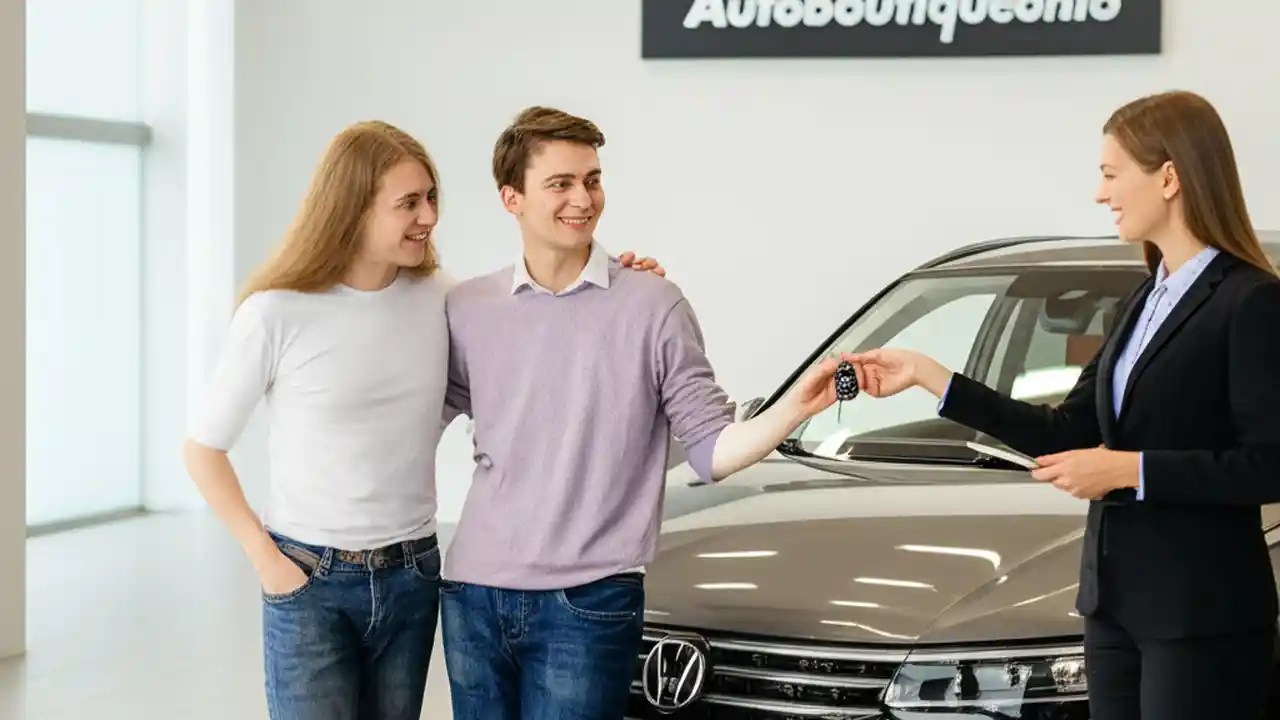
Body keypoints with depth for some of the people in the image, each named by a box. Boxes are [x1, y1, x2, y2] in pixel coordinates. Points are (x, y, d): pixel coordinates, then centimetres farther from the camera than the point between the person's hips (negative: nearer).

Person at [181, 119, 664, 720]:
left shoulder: (440, 300, 0)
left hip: (411, 578, 4)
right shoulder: (277, 314, -11)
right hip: (309, 581, -4)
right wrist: (264, 558, -9)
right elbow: (203, 450, -2)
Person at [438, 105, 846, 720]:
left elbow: (711, 449, -4)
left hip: (589, 602, -3)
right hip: (474, 596, 4)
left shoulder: (653, 306, -3)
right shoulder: (466, 309, 6)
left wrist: (794, 408, -21)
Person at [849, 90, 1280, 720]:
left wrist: (1131, 468, -18)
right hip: (1116, 601, 8)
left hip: (1203, 616, -8)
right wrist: (927, 376, 10)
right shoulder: (1149, 301, 14)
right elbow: (1069, 433, 12)